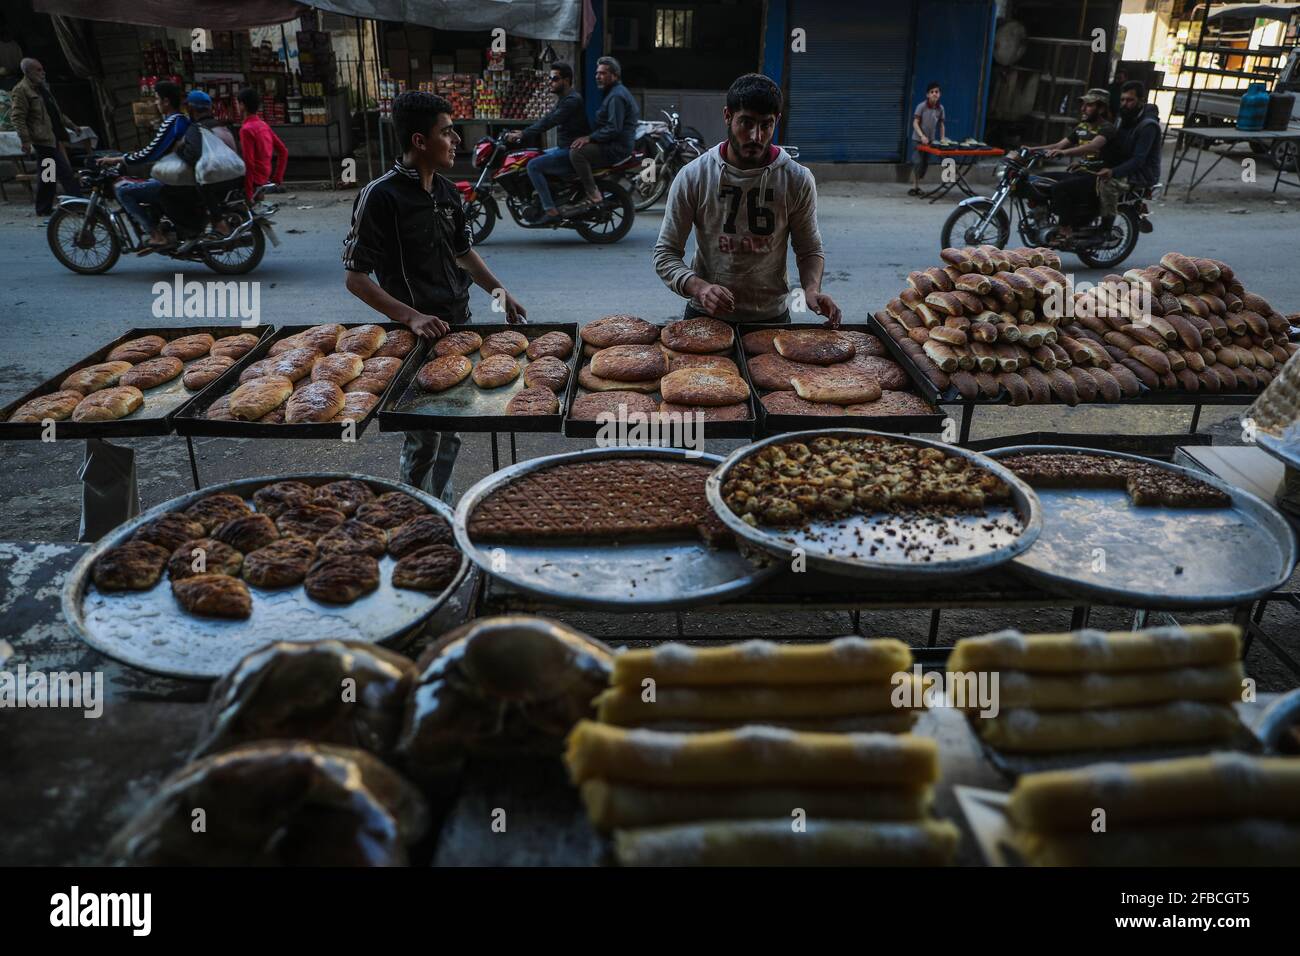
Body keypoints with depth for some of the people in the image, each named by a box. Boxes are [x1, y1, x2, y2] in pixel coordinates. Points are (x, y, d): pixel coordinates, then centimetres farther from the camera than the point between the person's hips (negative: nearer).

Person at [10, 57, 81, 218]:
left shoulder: (42, 86, 17)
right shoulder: (21, 90, -10)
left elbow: (53, 110, 26)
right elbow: (17, 117, -14)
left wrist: (71, 126, 23)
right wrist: (25, 141, -19)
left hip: (54, 136, 9)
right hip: (43, 138, -9)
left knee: (46, 175, 13)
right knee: (64, 172, -10)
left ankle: (43, 208, 19)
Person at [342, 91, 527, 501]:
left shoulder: (446, 191, 7)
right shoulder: (380, 196, -16)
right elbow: (355, 277, -15)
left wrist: (496, 287, 8)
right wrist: (411, 316, -26)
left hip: (458, 325, 7)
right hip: (418, 334, -7)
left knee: (450, 434, 17)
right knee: (424, 440, 2)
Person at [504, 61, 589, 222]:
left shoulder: (572, 100, -17)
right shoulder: (563, 98, 17)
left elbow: (550, 121, -25)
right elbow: (547, 119, 19)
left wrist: (521, 134, -26)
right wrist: (522, 133, 9)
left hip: (573, 152, -11)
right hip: (564, 148, 11)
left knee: (533, 166, -20)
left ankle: (551, 211, -20)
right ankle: (539, 205, 18)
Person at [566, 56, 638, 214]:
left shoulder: (616, 96, -14)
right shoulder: (614, 92, 21)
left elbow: (614, 129, -23)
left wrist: (589, 138, -20)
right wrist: (589, 137, 17)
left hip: (617, 148, -12)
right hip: (617, 145, 12)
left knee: (576, 152, -24)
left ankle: (594, 196, -22)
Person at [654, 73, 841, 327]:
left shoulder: (798, 180, -7)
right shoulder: (693, 176, -10)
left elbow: (809, 249, 5)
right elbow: (666, 254, -8)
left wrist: (811, 289, -16)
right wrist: (699, 287, -26)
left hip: (772, 316, 1)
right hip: (706, 316, -1)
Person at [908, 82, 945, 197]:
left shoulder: (940, 108, 1)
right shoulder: (921, 106, -12)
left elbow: (941, 125, 10)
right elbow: (915, 123, -14)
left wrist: (943, 138, 0)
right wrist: (922, 136, -25)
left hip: (931, 140, 5)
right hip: (918, 139, -5)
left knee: (926, 164, 7)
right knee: (918, 162, -10)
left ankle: (918, 185, 16)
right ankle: (914, 186, -2)